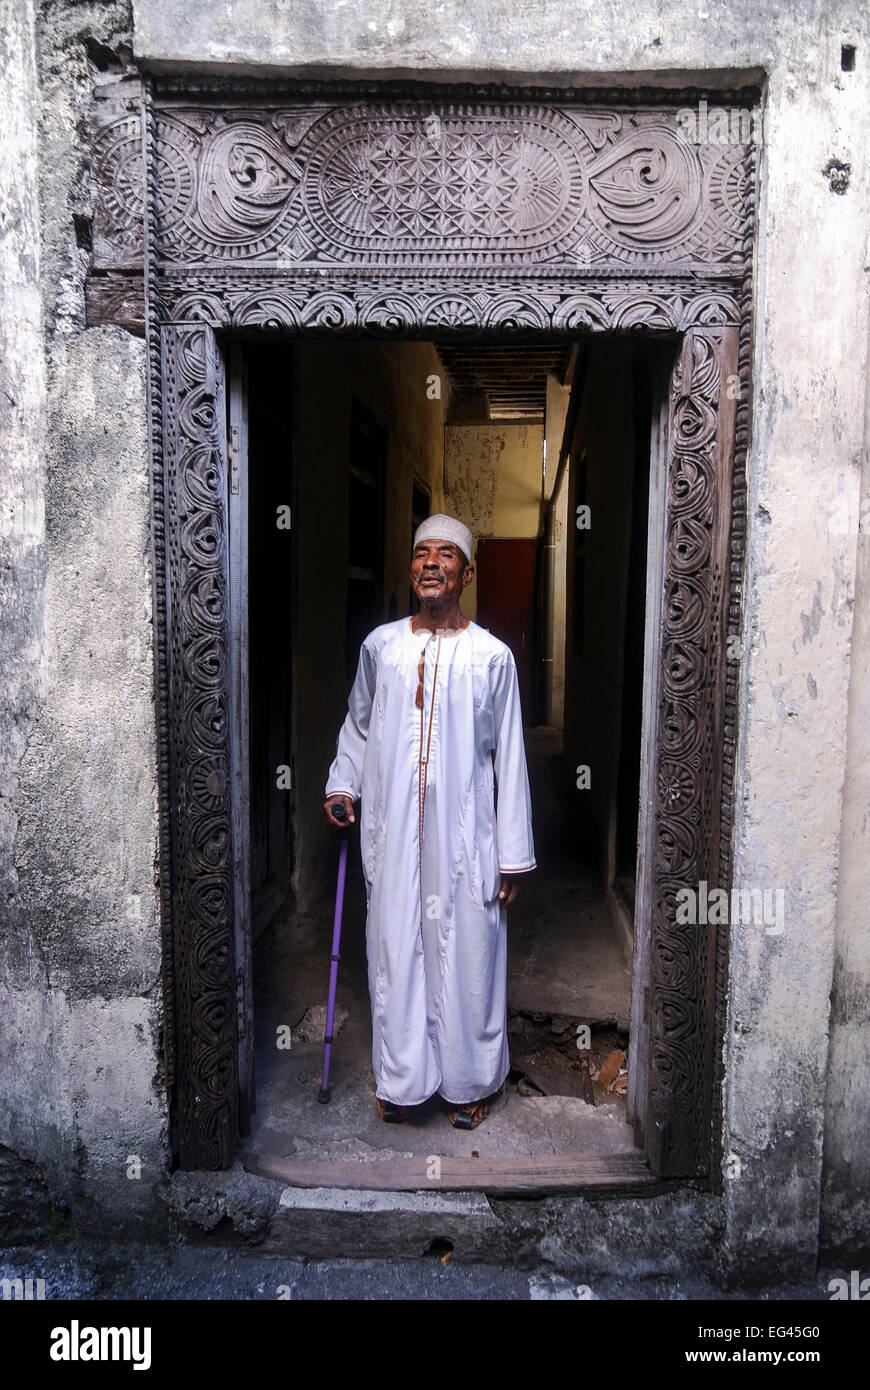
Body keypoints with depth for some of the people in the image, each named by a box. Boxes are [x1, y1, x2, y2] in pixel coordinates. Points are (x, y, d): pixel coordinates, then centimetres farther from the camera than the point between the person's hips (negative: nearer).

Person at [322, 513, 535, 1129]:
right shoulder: (380, 645, 5)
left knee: (466, 955, 7)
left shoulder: (492, 656, -3)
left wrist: (514, 855, -2)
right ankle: (402, 1079, 29)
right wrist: (341, 783, 6)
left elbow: (509, 758, -1)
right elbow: (358, 725, 20)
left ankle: (469, 1081, 29)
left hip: (464, 835, -2)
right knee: (395, 951, 9)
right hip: (394, 831, 2)